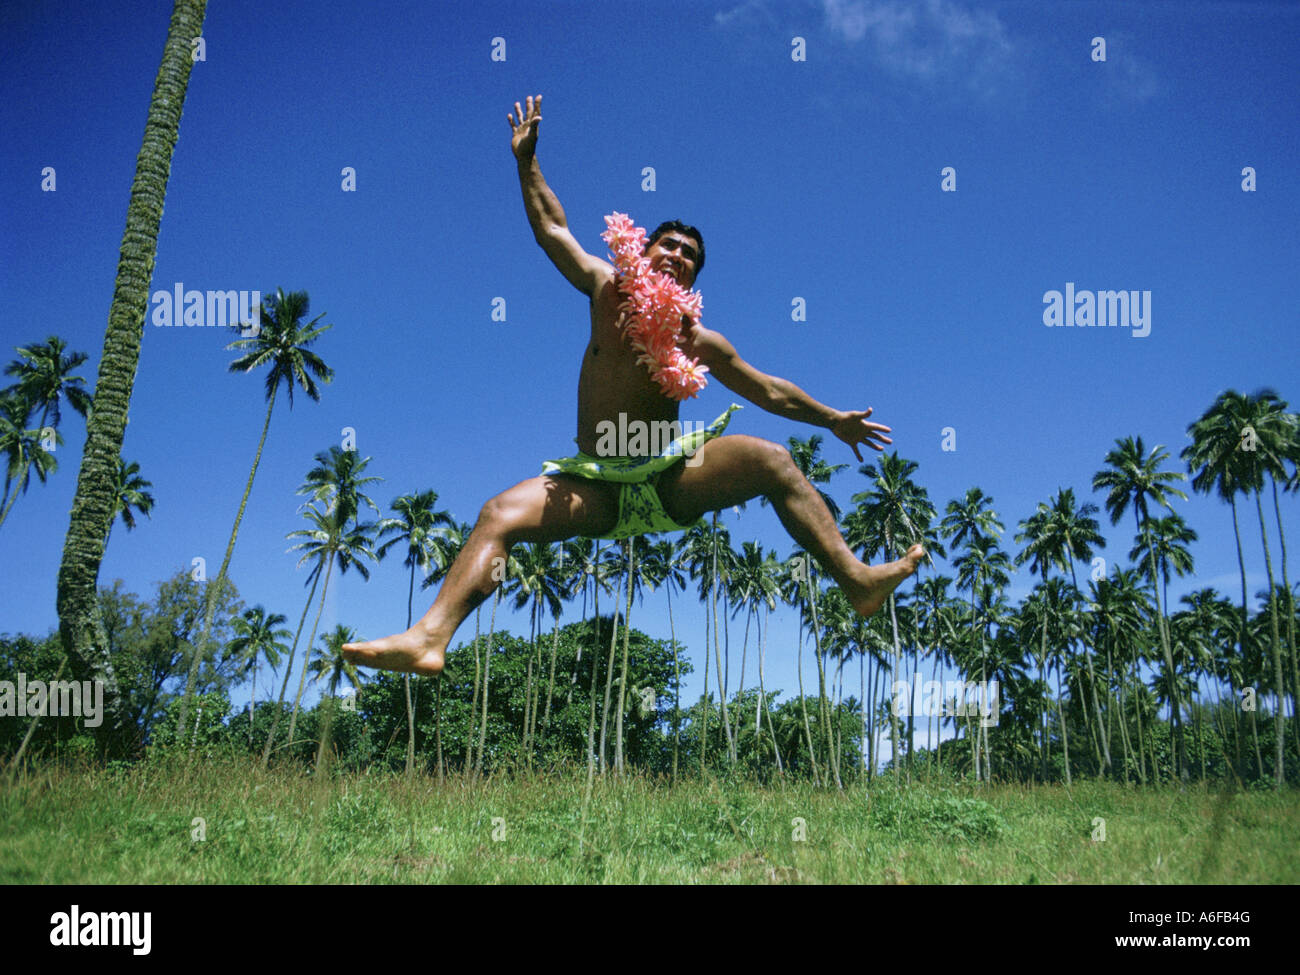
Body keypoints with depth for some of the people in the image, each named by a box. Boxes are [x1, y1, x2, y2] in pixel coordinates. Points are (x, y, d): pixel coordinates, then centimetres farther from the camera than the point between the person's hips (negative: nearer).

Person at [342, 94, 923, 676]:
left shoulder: (700, 342, 6)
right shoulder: (608, 292, 8)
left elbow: (769, 392, 16)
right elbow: (551, 228, 16)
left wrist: (835, 421, 17)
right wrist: (527, 161, 16)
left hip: (669, 484, 0)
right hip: (597, 488, 1)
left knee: (771, 459, -21)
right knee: (499, 514, -23)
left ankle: (858, 582, -18)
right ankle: (429, 639, -35)